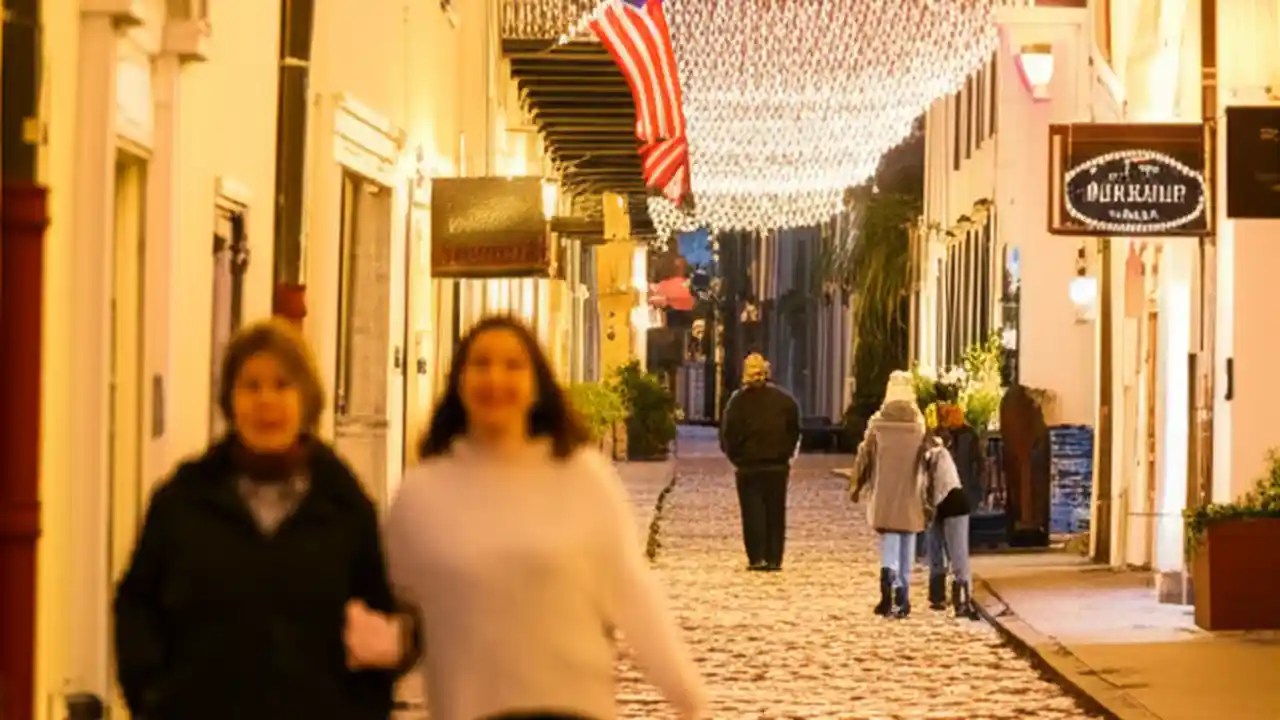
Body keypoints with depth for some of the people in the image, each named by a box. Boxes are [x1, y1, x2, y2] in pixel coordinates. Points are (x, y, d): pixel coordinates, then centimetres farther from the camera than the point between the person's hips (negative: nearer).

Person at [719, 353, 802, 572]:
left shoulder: (738, 400, -8)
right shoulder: (784, 399, 1)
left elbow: (728, 434, -8)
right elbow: (795, 431, 5)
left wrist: (735, 457, 6)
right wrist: (786, 454, 13)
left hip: (749, 466, -2)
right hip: (778, 466, 2)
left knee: (753, 513, 2)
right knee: (776, 513, 8)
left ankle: (757, 558, -4)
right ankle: (774, 559, 5)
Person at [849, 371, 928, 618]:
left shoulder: (878, 422, -5)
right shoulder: (919, 423, -7)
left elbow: (864, 455, 2)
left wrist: (857, 485, 15)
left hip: (885, 496, 0)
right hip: (911, 496, 0)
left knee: (889, 541, 5)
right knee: (907, 545, 11)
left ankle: (888, 574, -24)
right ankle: (902, 599, 15)